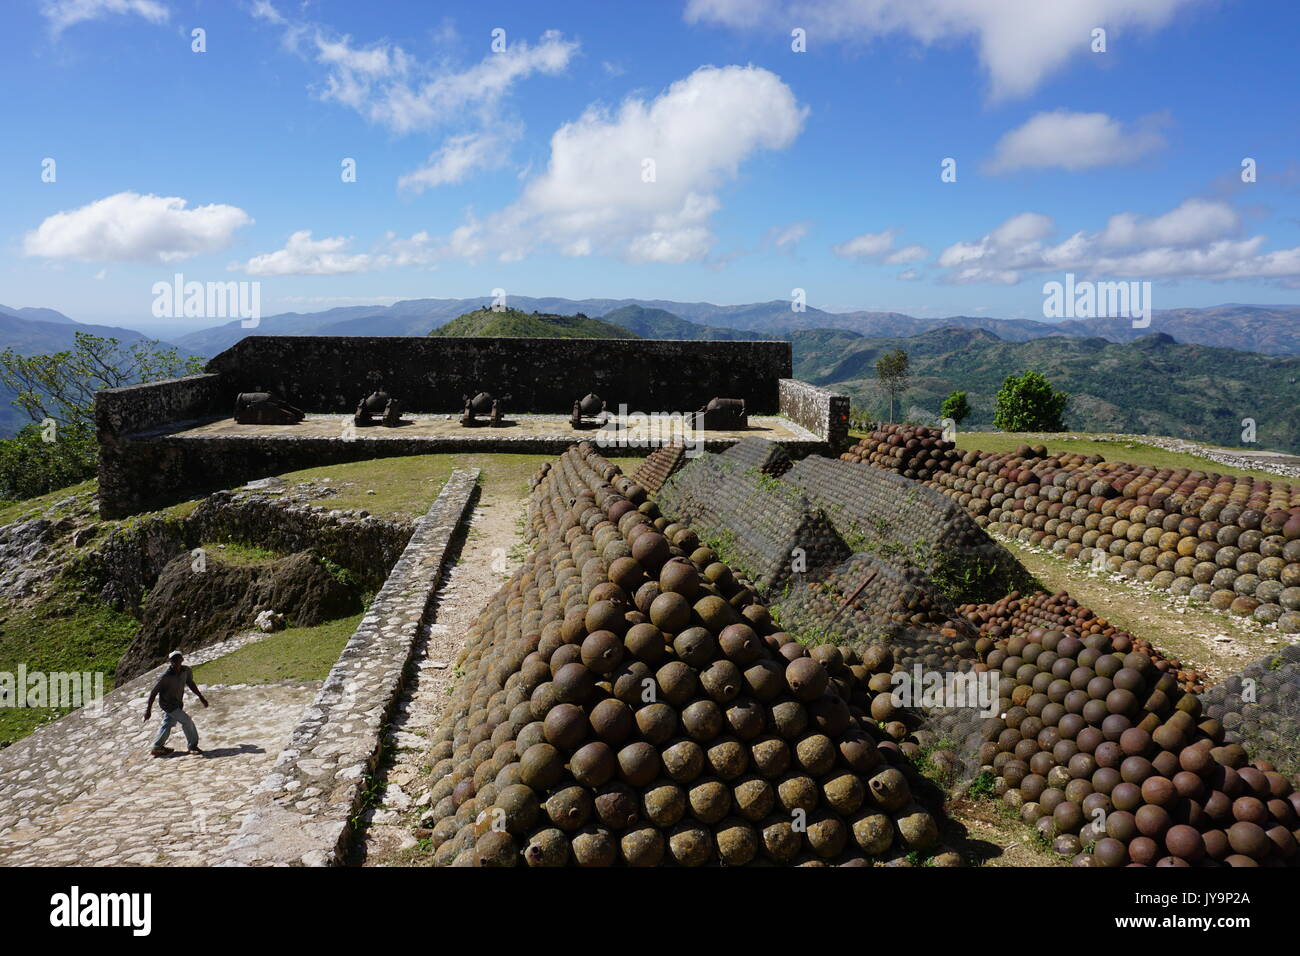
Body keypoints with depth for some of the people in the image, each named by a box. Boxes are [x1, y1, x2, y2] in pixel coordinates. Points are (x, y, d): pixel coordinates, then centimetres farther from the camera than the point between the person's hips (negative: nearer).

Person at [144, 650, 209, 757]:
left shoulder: (186, 671, -10)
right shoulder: (166, 676, -26)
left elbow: (190, 683, 9)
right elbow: (154, 692, -18)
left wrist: (201, 697, 12)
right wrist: (148, 710, -15)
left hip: (177, 703, 7)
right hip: (167, 703, -7)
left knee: (168, 724, 19)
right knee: (186, 721, -11)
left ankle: (157, 747, 36)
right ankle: (192, 746, 3)